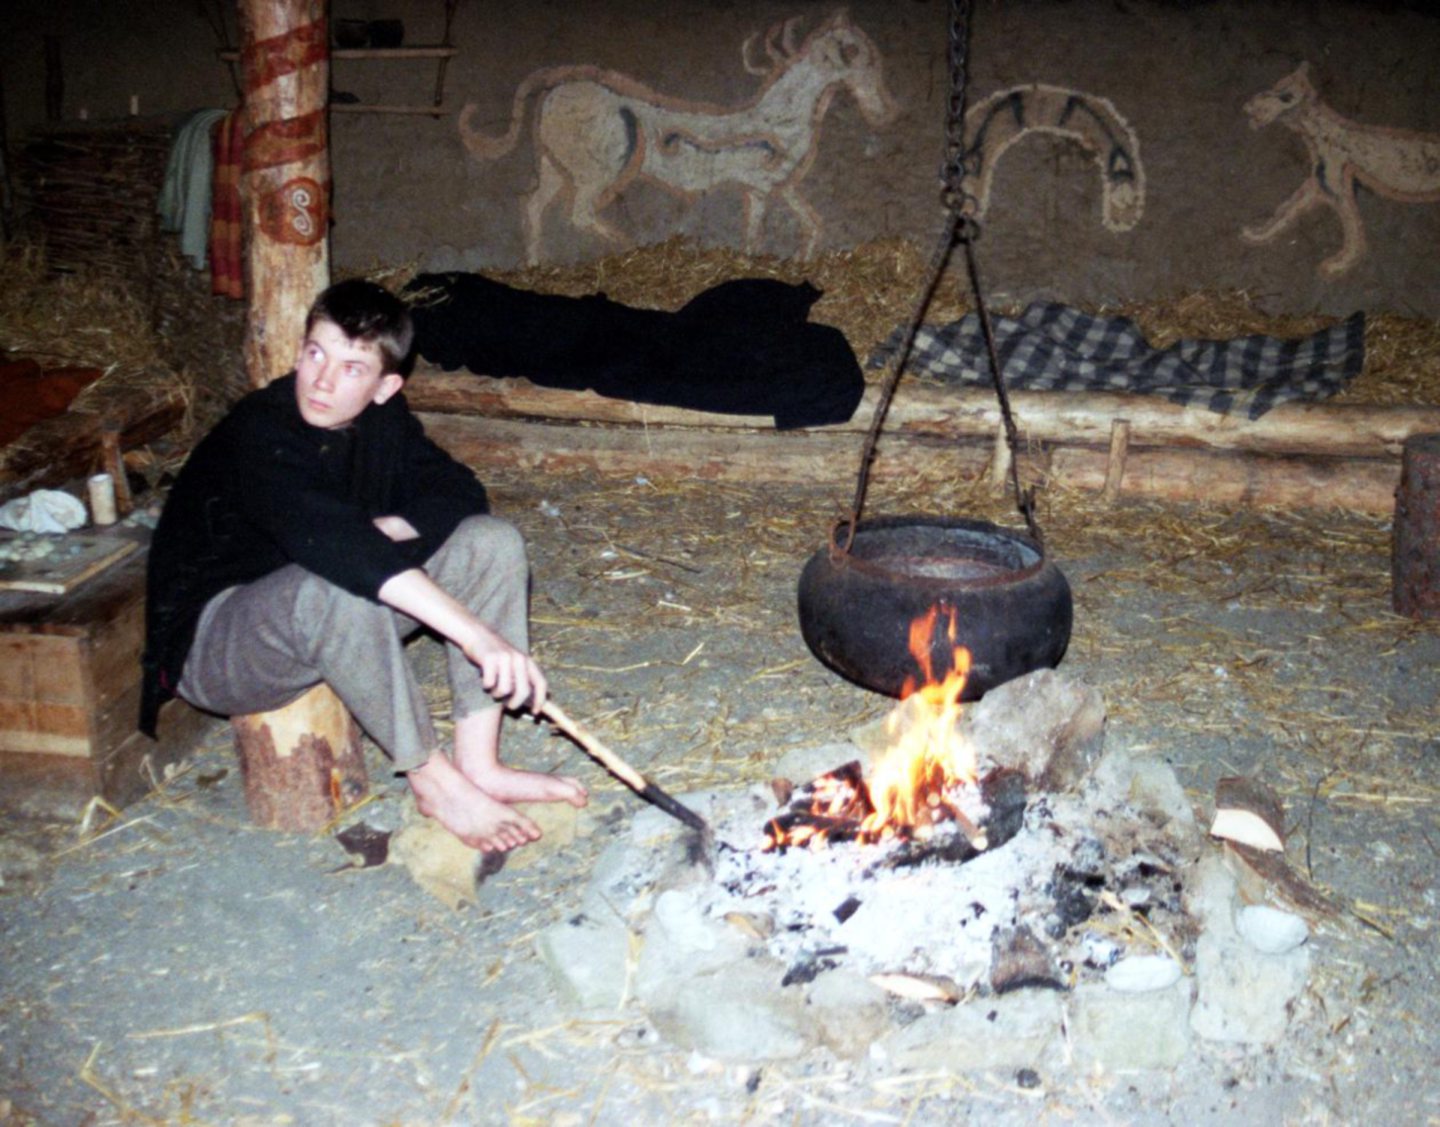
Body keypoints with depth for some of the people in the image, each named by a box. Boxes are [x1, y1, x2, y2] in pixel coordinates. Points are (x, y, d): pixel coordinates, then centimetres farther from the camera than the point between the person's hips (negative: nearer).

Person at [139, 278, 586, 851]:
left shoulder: (381, 418, -4)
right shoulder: (258, 434, -27)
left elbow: (461, 492, -3)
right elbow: (336, 548, -42)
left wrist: (377, 529, -23)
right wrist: (475, 633, -50)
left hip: (331, 628, 7)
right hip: (215, 644, -7)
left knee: (493, 541, -9)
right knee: (334, 589, -41)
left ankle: (479, 764, -14)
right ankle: (435, 782, -23)